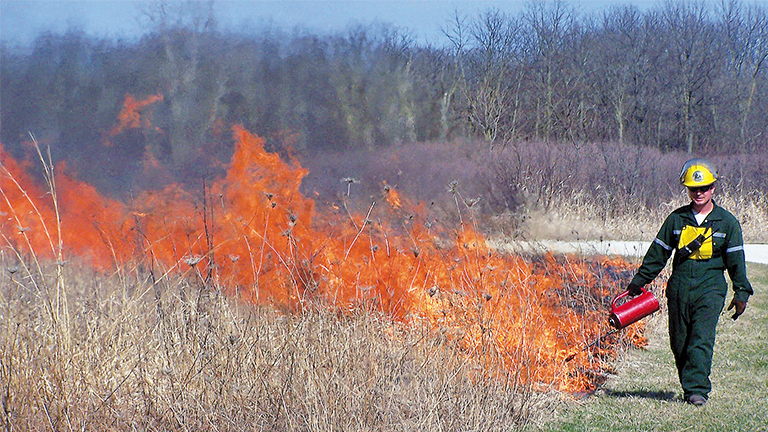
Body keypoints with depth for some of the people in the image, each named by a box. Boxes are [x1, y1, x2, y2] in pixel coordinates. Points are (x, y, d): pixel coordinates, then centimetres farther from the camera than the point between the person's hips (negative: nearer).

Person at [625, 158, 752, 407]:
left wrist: (741, 292, 0)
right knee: (679, 343, 5)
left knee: (701, 340, -15)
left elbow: (735, 260, 6)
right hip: (679, 288, 3)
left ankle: (697, 390, -18)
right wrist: (638, 282, 14)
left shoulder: (727, 222, 5)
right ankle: (688, 388, 18)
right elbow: (657, 254, 14)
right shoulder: (676, 219, 9)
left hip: (711, 289, -3)